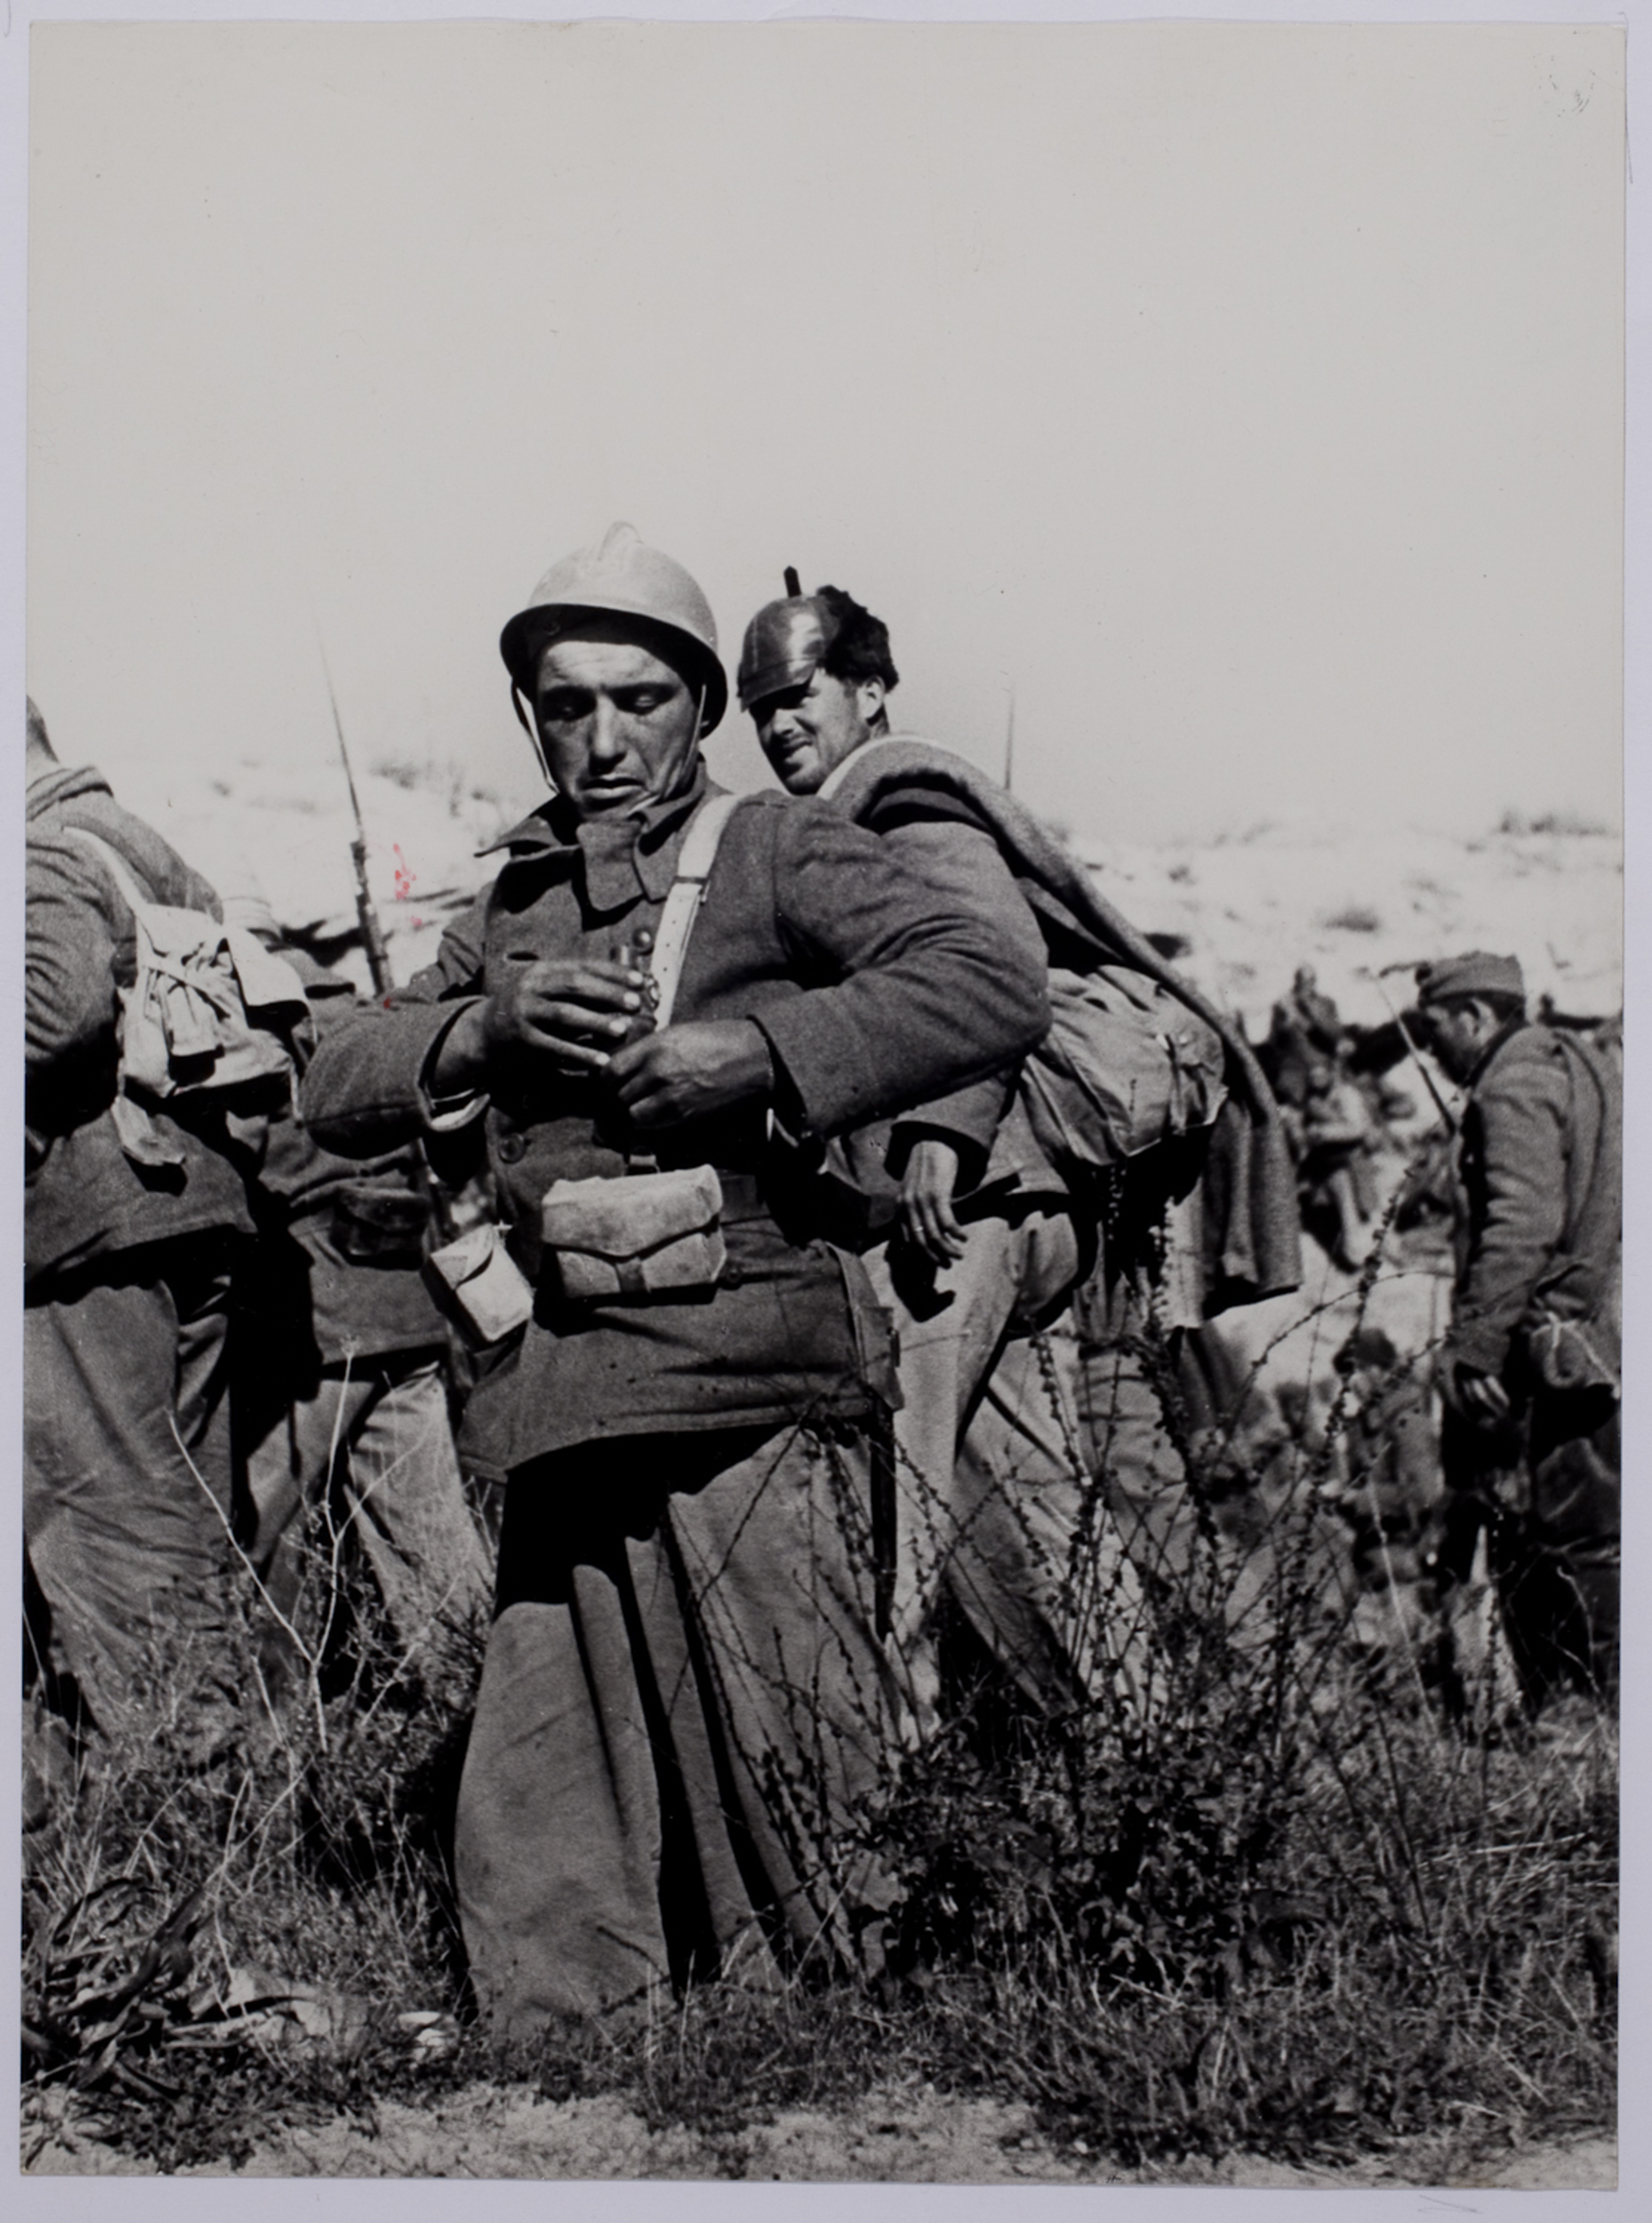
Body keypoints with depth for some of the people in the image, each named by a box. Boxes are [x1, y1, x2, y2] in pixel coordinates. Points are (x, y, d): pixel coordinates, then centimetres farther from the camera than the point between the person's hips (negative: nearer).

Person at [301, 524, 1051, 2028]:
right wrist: (482, 1027, -4)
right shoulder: (514, 909, 20)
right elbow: (338, 1092, 15)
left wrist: (754, 1052, -19)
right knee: (539, 1864, 8)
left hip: (751, 1395, -6)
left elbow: (994, 993, -12)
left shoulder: (775, 856, 1)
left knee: (789, 1821, -1)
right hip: (576, 1417, 6)